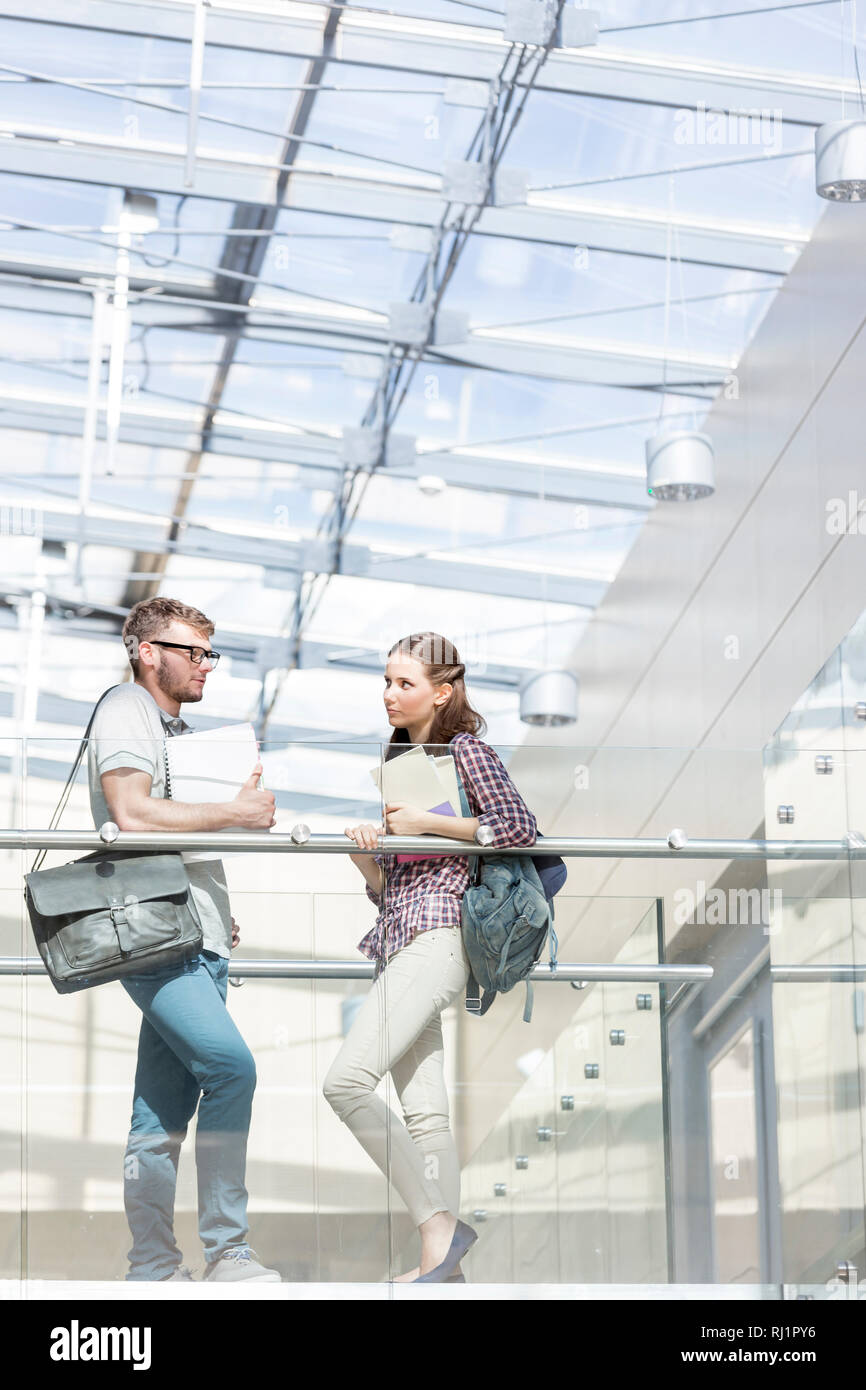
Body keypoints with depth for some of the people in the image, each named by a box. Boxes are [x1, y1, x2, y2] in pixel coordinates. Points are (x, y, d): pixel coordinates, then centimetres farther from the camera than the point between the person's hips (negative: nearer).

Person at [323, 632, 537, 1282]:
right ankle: (443, 1263, -2)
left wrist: (427, 821, -10)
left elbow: (520, 827, -13)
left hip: (438, 935, -9)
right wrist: (366, 855, 2)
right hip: (399, 941, 9)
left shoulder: (465, 748, 1)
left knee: (347, 1080, -21)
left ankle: (439, 1225, -17)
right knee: (424, 1109, 1)